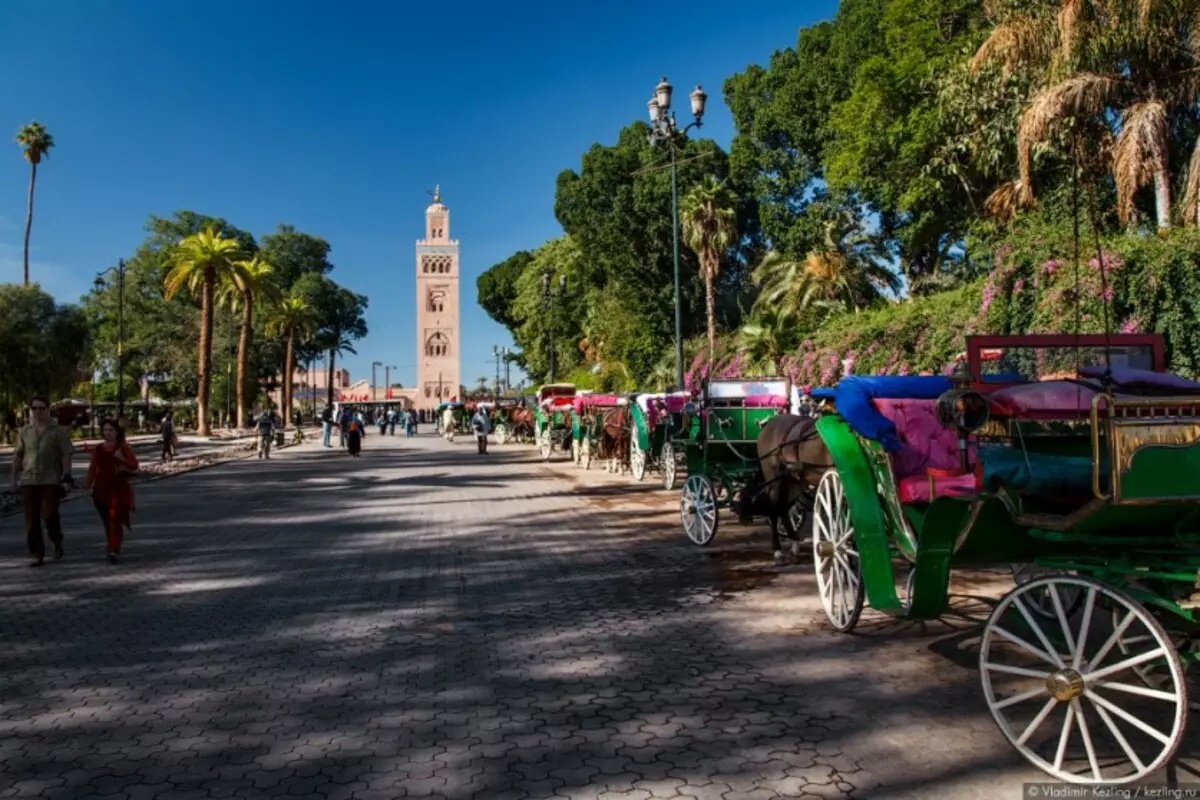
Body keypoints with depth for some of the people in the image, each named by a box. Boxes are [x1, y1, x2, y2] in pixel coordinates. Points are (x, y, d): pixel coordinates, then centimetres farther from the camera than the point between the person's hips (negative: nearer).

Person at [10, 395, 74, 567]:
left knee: (49, 514, -11)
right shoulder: (24, 432, 11)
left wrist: (66, 477, -11)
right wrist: (14, 478, 11)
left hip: (52, 480, -4)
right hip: (29, 481, 4)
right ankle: (38, 555, 11)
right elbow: (18, 456, 15)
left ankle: (57, 543, 16)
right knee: (32, 520, 3)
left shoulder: (58, 431, 0)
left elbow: (66, 455, -4)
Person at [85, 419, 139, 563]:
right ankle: (113, 548, 25)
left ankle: (115, 550, -20)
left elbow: (134, 465, -5)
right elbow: (93, 468, 9)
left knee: (115, 518, -16)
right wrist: (87, 485, 0)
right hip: (101, 489, 4)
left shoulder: (123, 447, 0)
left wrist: (122, 459, -22)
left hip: (119, 488, -4)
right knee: (107, 521, 10)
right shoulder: (98, 449, 8)